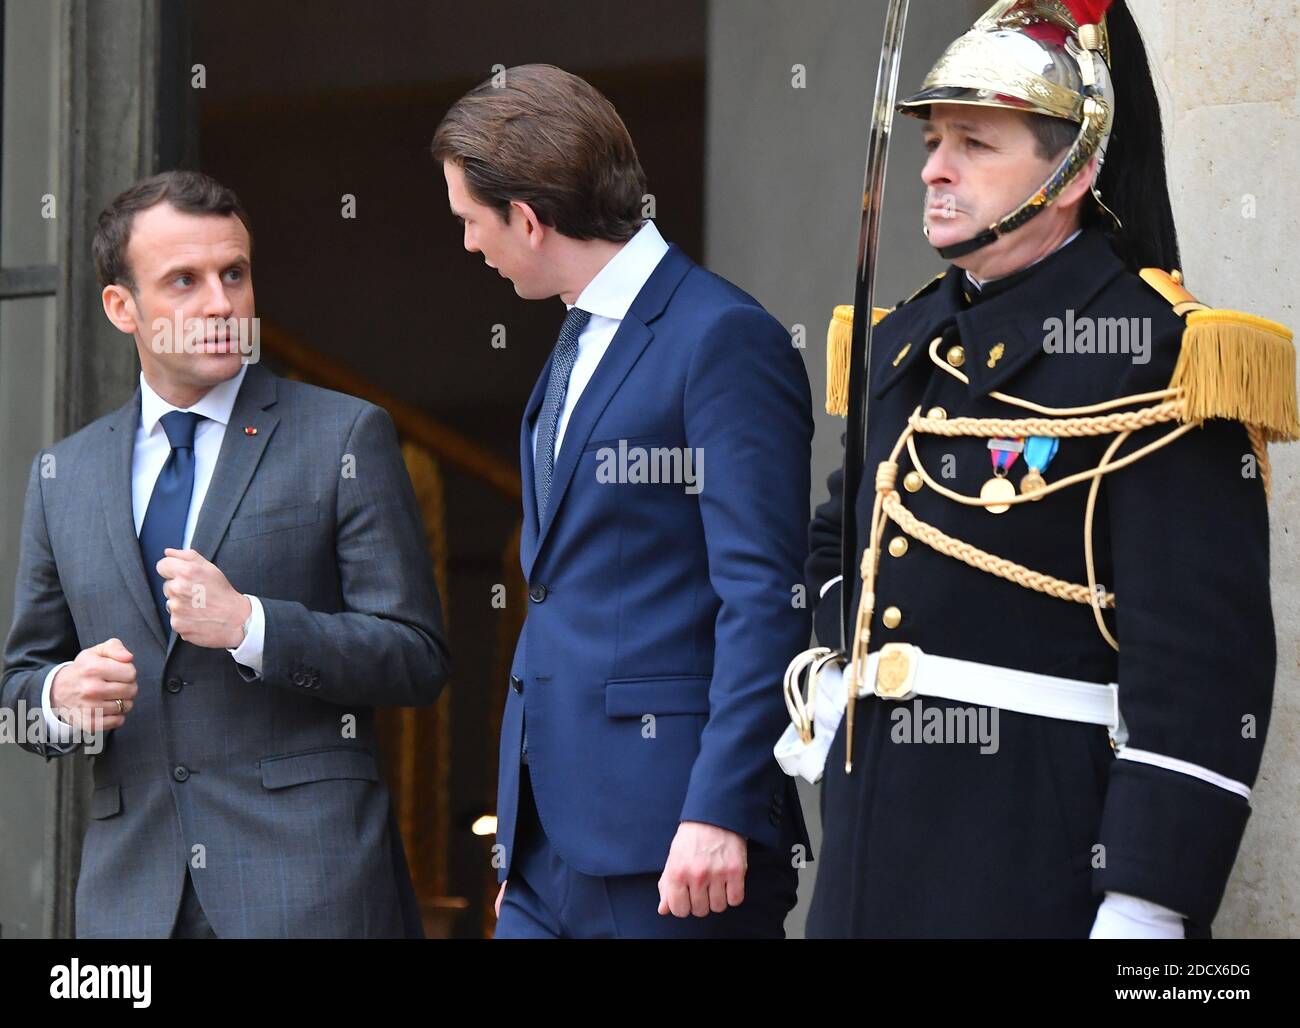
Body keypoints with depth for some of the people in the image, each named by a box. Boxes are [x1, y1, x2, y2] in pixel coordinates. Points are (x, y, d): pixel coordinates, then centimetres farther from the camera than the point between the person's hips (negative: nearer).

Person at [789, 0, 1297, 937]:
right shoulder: (905, 343, 13)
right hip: (877, 835, 7)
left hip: (1040, 866, -7)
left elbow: (1202, 673, -18)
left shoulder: (1149, 359, -11)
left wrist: (1143, 912, -23)